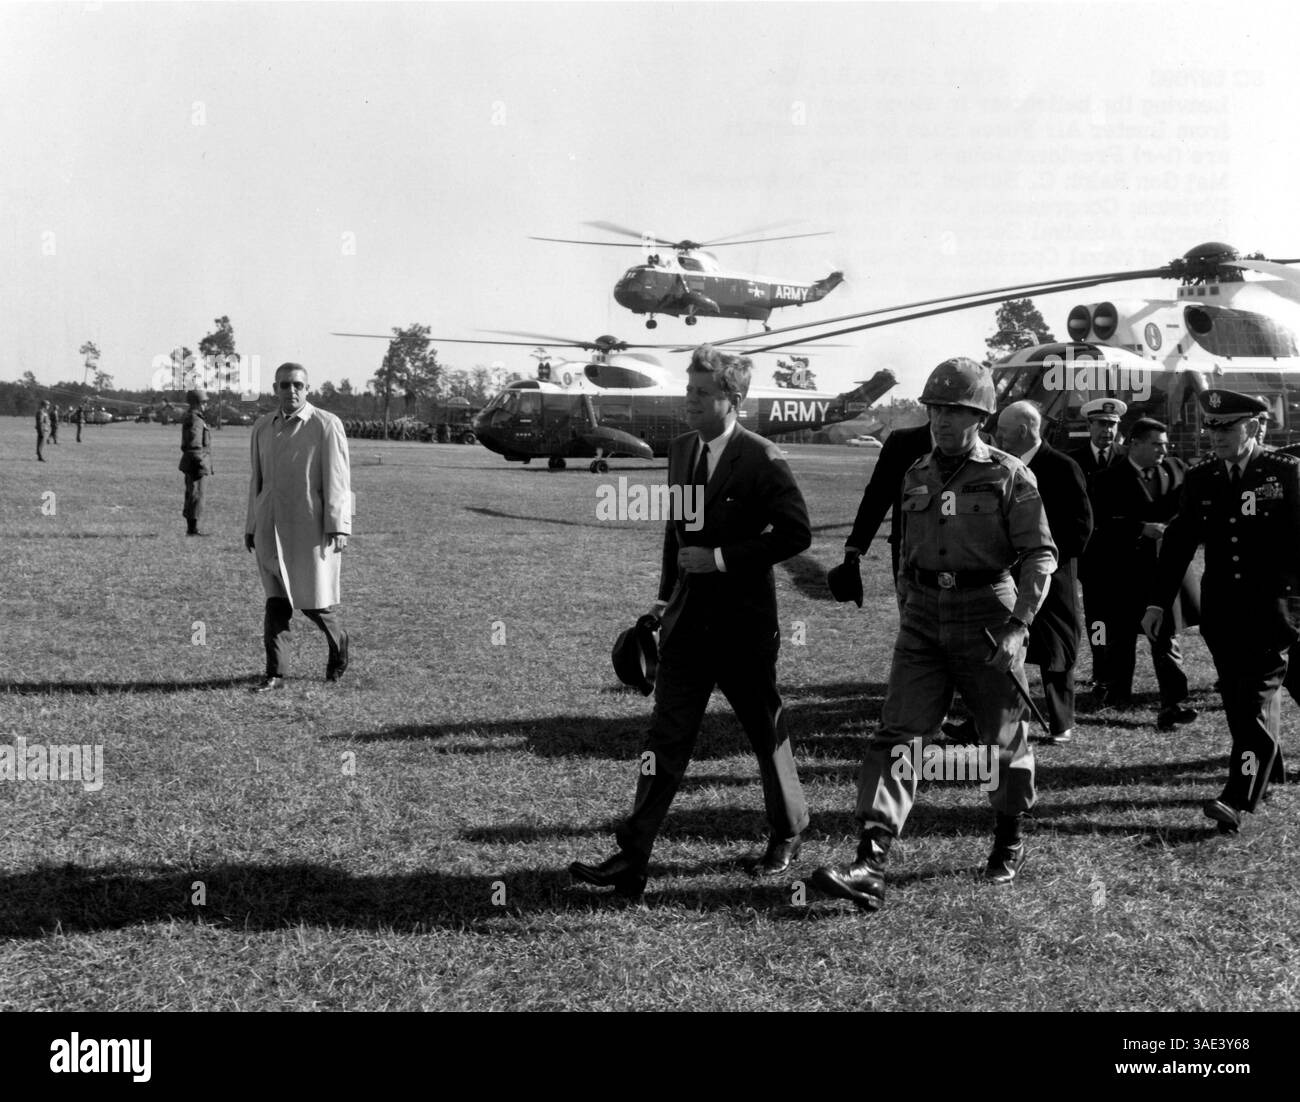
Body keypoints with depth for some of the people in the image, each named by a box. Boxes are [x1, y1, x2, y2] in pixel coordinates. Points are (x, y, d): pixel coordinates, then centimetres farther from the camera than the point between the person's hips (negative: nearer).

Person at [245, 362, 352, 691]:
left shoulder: (327, 425, -4)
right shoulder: (263, 426, 12)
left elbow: (337, 479, -8)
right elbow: (257, 479, 18)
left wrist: (339, 527, -14)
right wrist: (252, 525, 17)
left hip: (310, 527, -4)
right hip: (271, 527, 4)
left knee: (313, 600, 2)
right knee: (276, 603, 1)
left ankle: (338, 643, 31)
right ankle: (276, 674, 4)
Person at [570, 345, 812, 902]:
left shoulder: (763, 460, -12)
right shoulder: (681, 450, 9)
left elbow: (795, 533, -13)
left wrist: (721, 558, -17)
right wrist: (666, 596, 17)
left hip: (744, 620, -5)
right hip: (688, 618, 5)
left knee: (766, 733, 11)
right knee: (667, 735, -1)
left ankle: (787, 834, 33)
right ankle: (631, 859, -4)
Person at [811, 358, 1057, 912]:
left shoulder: (1009, 476, -5)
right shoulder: (916, 476, 10)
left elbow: (1040, 555, -8)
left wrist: (1018, 623, -17)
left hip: (987, 617, -4)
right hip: (923, 618, 4)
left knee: (1004, 736, 11)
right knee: (896, 735, -9)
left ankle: (1009, 841, 36)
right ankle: (870, 865, -15)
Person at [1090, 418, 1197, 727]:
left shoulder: (1176, 470, 7)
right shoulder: (1108, 480, -5)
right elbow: (1103, 525, -15)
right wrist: (1143, 529, -23)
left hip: (1165, 570, 1)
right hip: (1123, 572, -1)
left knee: (1166, 638, -3)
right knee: (1120, 635, 12)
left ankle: (1173, 704, -5)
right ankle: (1117, 691, 31)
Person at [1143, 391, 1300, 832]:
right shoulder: (1200, 477, 7)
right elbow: (1178, 542, 9)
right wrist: (1159, 602, 6)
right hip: (1221, 609, 4)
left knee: (1259, 696, -10)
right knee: (1236, 701, 9)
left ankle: (1239, 799, -15)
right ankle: (1263, 775, 26)